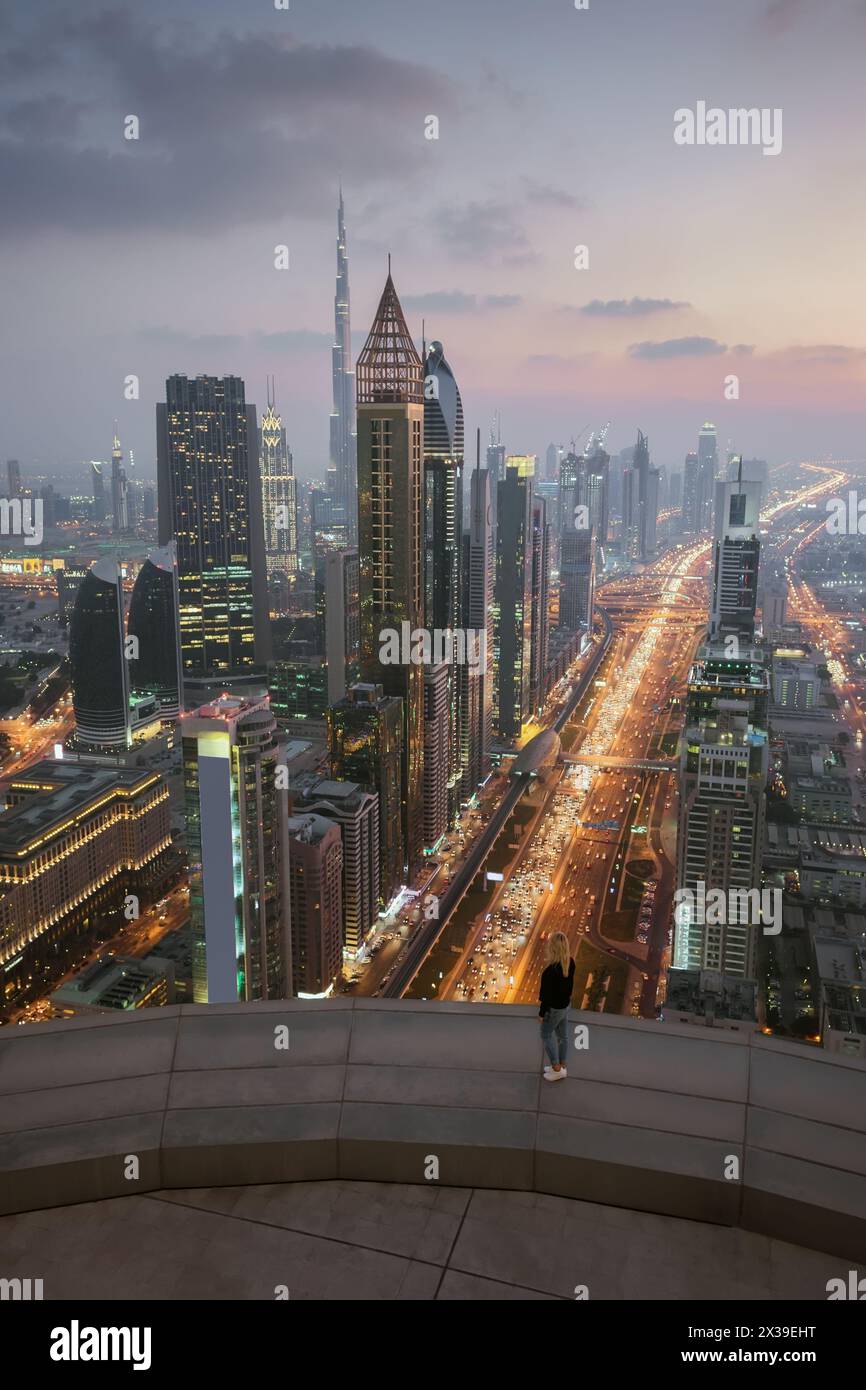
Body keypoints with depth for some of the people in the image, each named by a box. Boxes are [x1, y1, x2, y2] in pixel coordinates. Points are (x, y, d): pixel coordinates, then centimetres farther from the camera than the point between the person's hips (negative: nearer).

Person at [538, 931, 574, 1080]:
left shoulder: (551, 970, -33)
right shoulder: (570, 962, -10)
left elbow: (548, 994, -24)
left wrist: (542, 1013, -11)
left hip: (554, 1008, -7)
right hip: (565, 1005, 7)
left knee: (546, 1035, 13)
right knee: (562, 1035, 20)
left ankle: (557, 1069, 18)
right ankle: (561, 1066, 35)